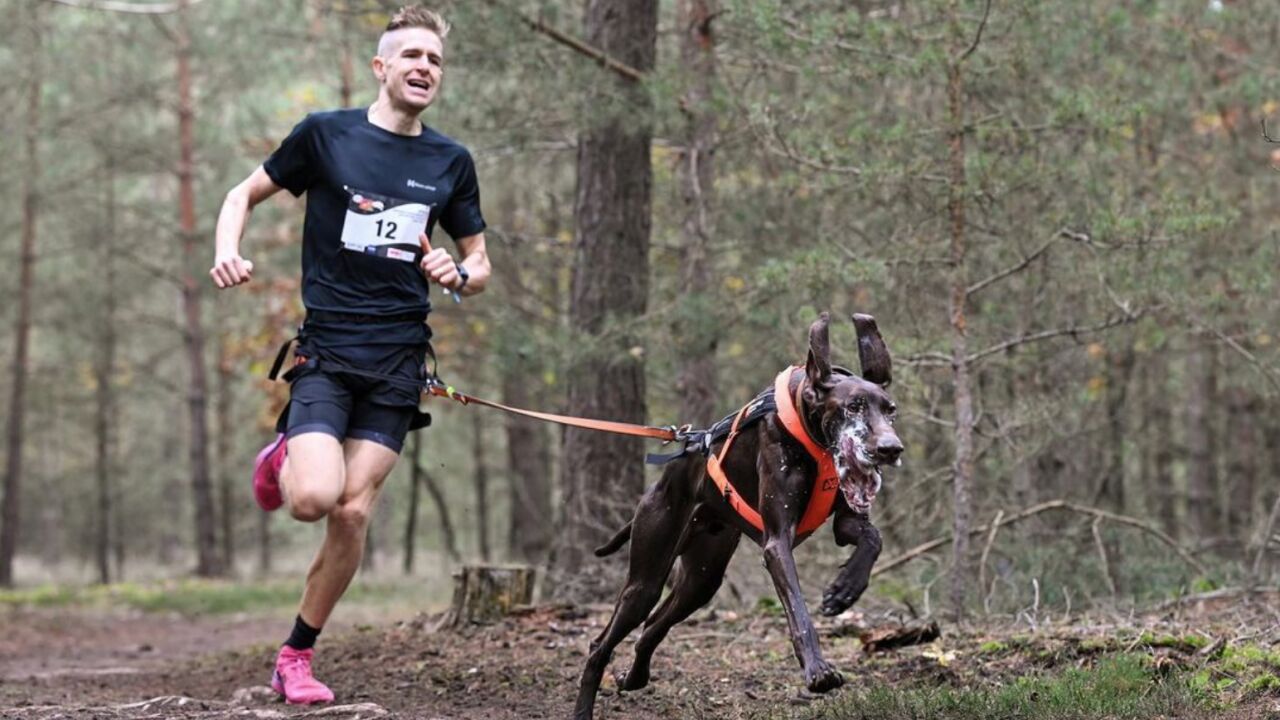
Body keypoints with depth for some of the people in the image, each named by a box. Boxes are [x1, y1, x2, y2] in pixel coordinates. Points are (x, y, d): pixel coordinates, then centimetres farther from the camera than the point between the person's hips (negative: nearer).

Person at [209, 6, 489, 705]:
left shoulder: (450, 162, 9)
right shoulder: (326, 134, 0)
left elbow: (479, 264, 18)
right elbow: (246, 193, 11)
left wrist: (458, 274, -6)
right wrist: (227, 251, -9)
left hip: (398, 359, 3)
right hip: (326, 349, -3)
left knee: (353, 512, -5)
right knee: (315, 497, -20)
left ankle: (297, 655, 12)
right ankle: (283, 459, 18)